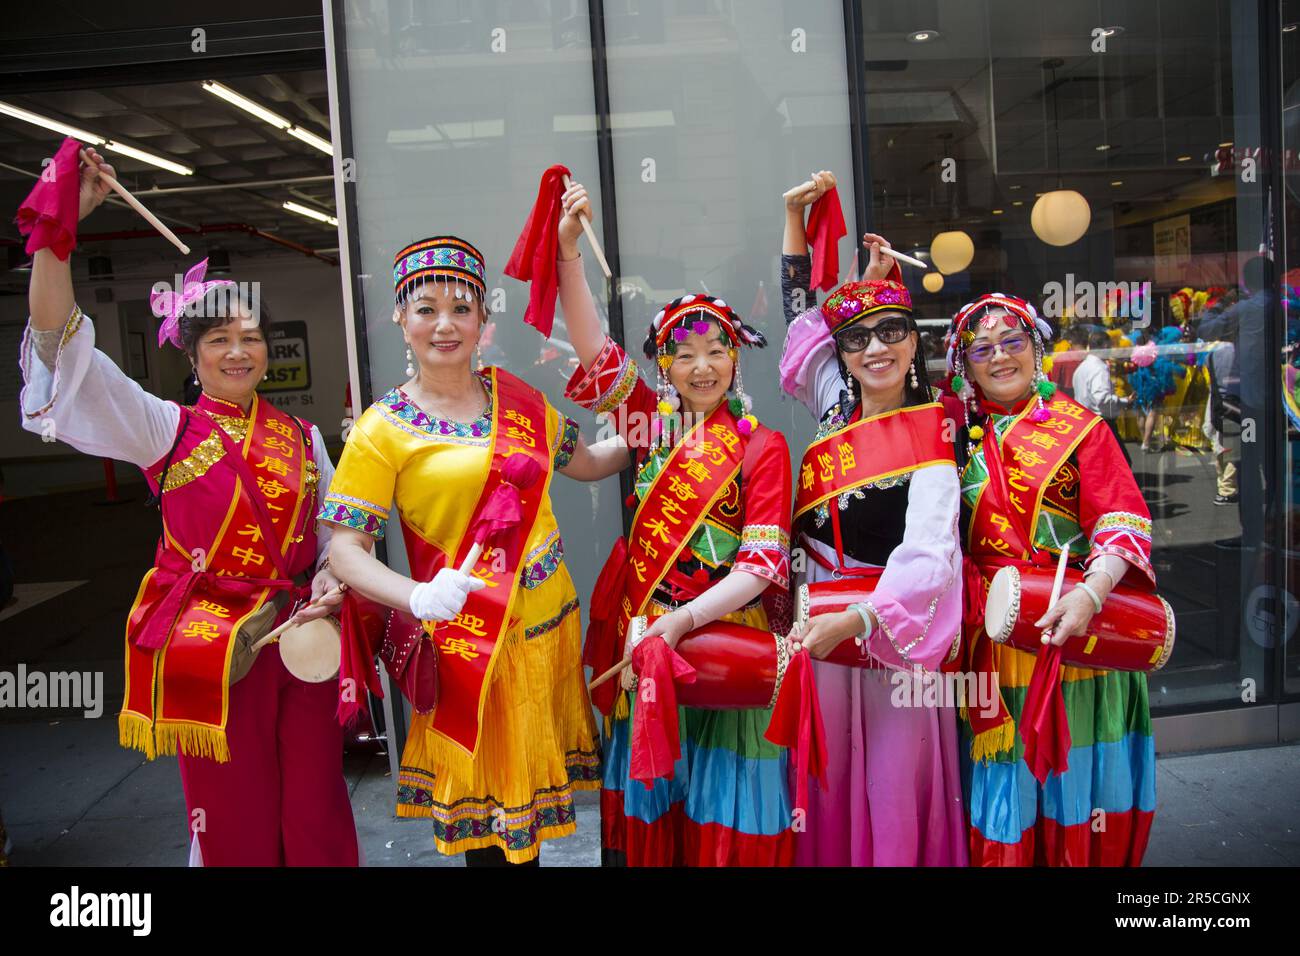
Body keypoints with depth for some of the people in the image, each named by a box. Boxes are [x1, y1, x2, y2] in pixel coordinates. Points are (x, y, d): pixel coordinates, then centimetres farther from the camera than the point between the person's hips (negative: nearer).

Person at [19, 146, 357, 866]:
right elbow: (58, 338, -10)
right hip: (206, 643, -2)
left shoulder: (301, 437, 9)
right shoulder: (168, 430, 0)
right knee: (234, 820, 9)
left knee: (317, 819, 7)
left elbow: (333, 531, 13)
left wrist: (330, 579, -8)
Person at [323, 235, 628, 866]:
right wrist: (417, 596, -26)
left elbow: (582, 462, 20)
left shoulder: (518, 398, 6)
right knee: (490, 825, 5)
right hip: (471, 639, -4)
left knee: (531, 785, 16)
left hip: (549, 624, 4)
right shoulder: (383, 430, -7)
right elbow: (345, 551, -10)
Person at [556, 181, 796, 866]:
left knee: (723, 809, 9)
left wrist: (685, 618, -21)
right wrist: (569, 251, -12)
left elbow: (763, 561, -10)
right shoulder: (654, 422, 4)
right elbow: (595, 357, -6)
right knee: (651, 801, 14)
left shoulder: (761, 446, -5)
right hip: (644, 633, 3)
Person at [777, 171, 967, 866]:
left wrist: (854, 620, -34)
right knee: (823, 785, 13)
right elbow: (800, 308, 15)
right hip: (818, 628, 4)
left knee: (894, 790, 6)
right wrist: (796, 214, 14)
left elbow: (926, 555, -22)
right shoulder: (835, 405, 4)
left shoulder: (931, 438, -10)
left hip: (891, 629, -4)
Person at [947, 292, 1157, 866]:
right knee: (1003, 791, 8)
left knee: (1077, 776, 8)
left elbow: (1122, 519, -8)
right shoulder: (957, 432, 9)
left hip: (1075, 626, -1)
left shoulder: (1078, 425, 0)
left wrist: (1091, 592, -22)